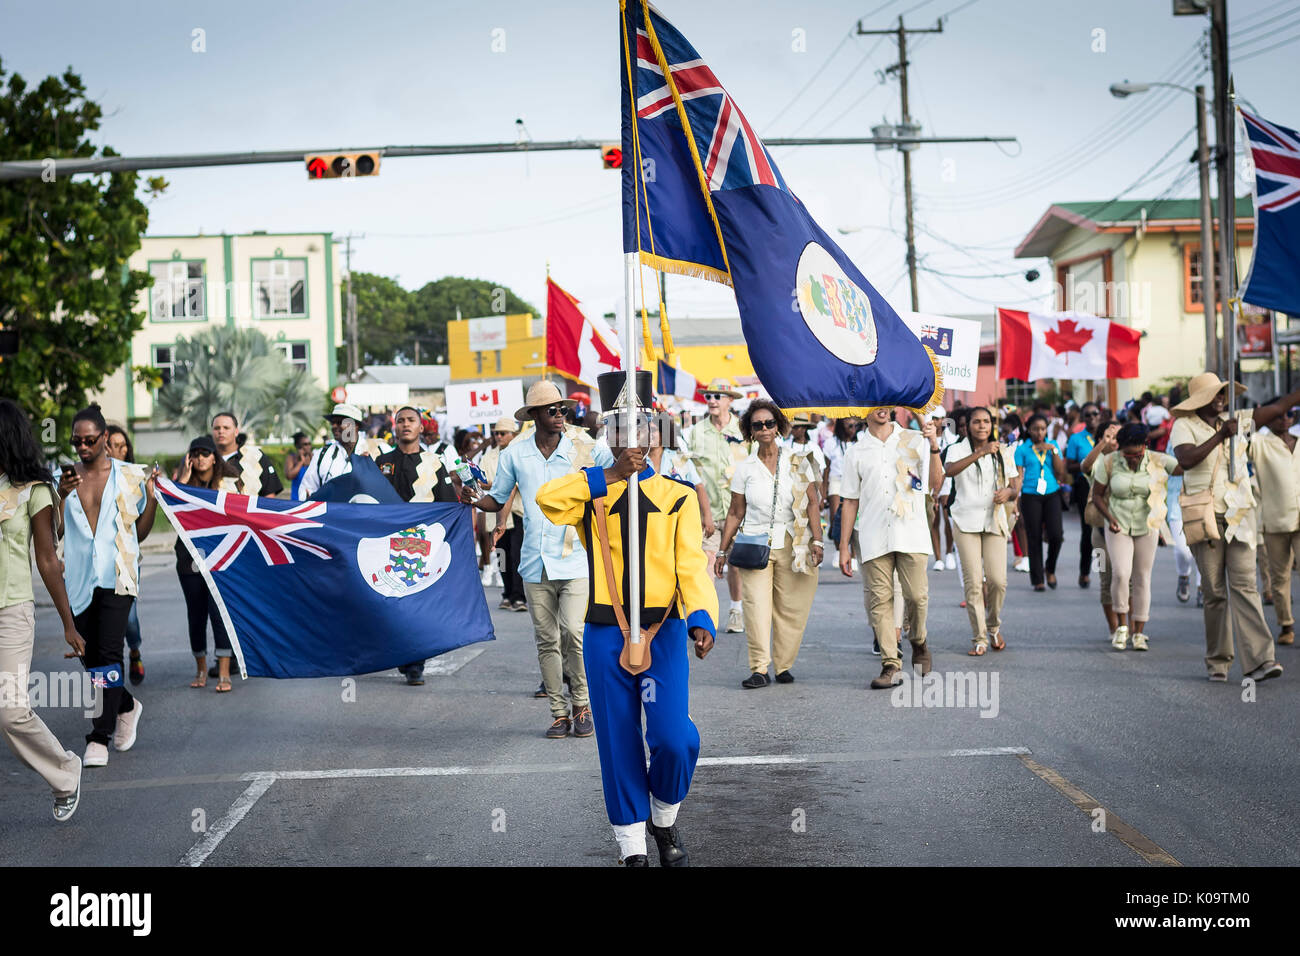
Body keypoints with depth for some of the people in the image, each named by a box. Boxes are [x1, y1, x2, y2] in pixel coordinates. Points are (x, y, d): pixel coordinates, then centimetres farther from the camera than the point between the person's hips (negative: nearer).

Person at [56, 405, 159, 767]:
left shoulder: (130, 476, 5)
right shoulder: (65, 477, 10)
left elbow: (140, 532, 9)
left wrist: (152, 497, -5)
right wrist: (62, 495, -10)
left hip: (116, 576, -3)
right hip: (79, 577, 3)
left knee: (108, 653, -13)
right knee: (89, 656, 9)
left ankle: (99, 738, -11)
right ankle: (126, 707, 36)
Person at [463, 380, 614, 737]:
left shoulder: (586, 448, -1)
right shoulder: (515, 453, 5)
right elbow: (498, 498, 16)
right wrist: (474, 499, -4)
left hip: (575, 558, -3)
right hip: (536, 561, 3)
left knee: (573, 631, -15)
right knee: (546, 639, 6)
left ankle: (582, 706, 4)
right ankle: (559, 712, 17)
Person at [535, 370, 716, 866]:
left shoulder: (677, 496, 4)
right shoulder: (590, 495, 5)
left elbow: (691, 565, -5)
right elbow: (546, 499, -17)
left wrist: (702, 617, -23)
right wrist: (609, 475, -17)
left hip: (663, 633, -1)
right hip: (605, 635, 1)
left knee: (674, 739, -13)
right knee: (618, 745, 5)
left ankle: (664, 818, 17)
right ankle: (632, 846, 19)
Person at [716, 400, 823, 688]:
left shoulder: (798, 463, 6)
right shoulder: (744, 469, 8)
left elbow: (813, 503, 4)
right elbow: (735, 513, 12)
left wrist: (816, 541, -6)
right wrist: (723, 550, 9)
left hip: (793, 545, 0)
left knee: (790, 608, -2)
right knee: (756, 605, -13)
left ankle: (784, 666, 10)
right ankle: (759, 670, -13)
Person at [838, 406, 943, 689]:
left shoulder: (915, 441, 10)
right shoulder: (857, 453, 12)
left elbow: (936, 483, 2)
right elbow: (850, 502, 14)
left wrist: (934, 447, -12)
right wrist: (844, 547, 9)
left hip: (911, 535, -1)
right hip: (874, 538, 1)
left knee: (917, 596, -8)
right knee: (879, 601, -5)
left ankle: (918, 643, 20)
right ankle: (890, 665, -1)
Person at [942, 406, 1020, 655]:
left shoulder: (1003, 452, 11)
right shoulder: (957, 450, 1)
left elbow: (1015, 488, 13)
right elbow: (949, 470, -22)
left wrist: (1008, 492, -12)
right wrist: (979, 452, -32)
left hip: (994, 521, 2)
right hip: (966, 521, -2)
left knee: (997, 580, -7)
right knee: (973, 581, -7)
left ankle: (994, 626, 19)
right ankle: (979, 638, 3)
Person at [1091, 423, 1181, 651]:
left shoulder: (1157, 461, -7)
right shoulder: (1109, 463, -7)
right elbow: (1097, 495, 1)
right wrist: (1110, 518, -12)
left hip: (1146, 527, 1)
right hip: (1118, 527, -1)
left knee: (1142, 578, 3)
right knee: (1121, 573, -18)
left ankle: (1139, 633, 12)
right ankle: (1122, 625, 1)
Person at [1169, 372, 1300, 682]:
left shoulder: (1237, 421, 14)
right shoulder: (1184, 426, 0)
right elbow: (1186, 459, -18)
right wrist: (1220, 436, -19)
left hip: (1239, 516, 3)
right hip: (1205, 517, -3)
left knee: (1245, 585, -8)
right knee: (1214, 592, 2)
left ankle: (1259, 660, -17)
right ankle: (1218, 661, 12)